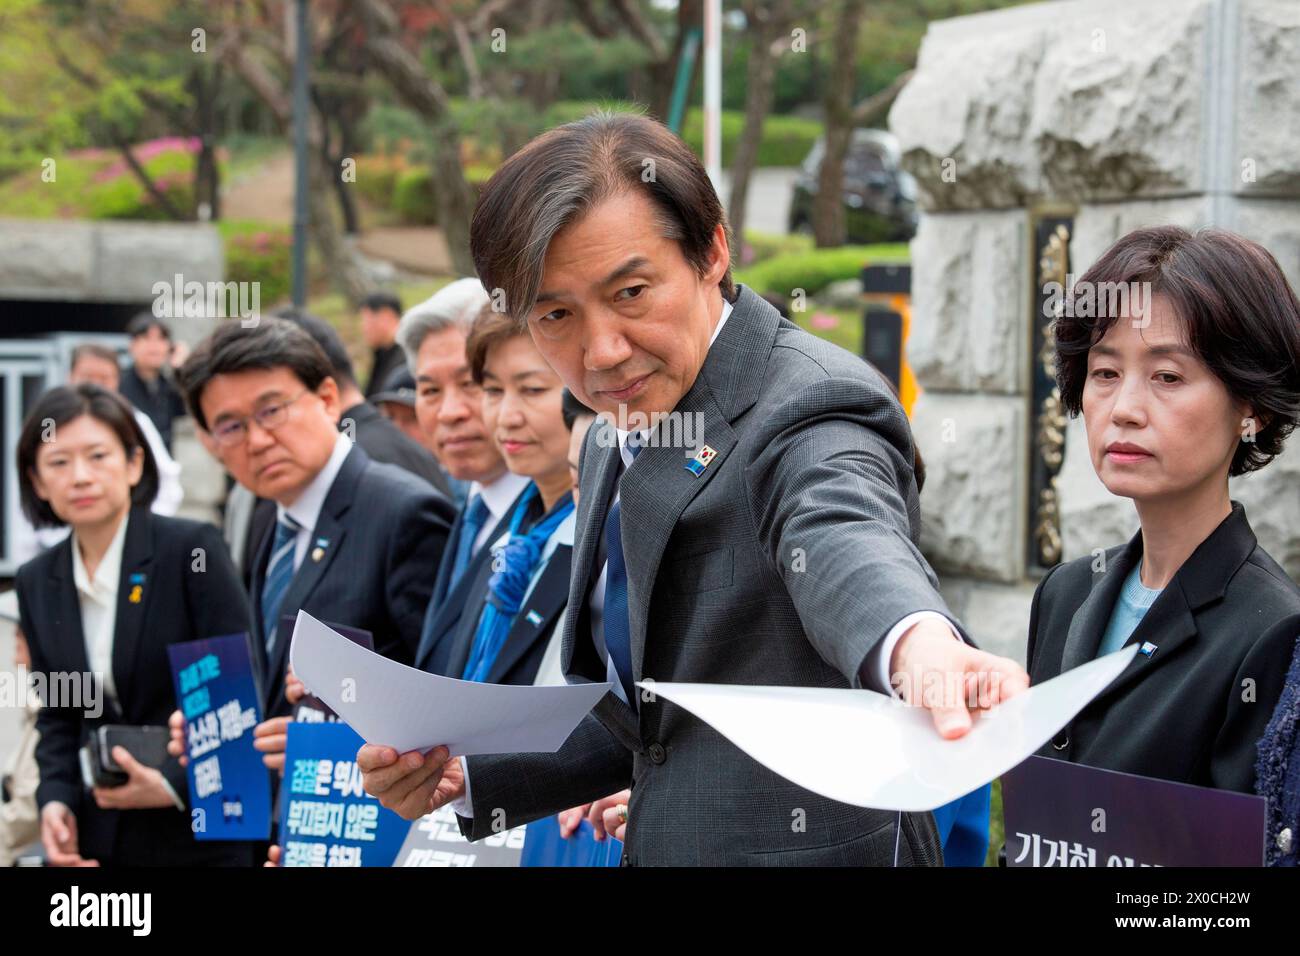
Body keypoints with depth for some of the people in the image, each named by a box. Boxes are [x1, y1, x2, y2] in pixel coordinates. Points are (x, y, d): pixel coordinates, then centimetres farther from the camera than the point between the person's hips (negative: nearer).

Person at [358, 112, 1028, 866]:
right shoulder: (617, 441, 6)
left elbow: (846, 542, -41)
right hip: (657, 845, 8)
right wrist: (463, 774, 0)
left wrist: (921, 647, -62)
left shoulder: (808, 408, -19)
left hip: (812, 848, -8)